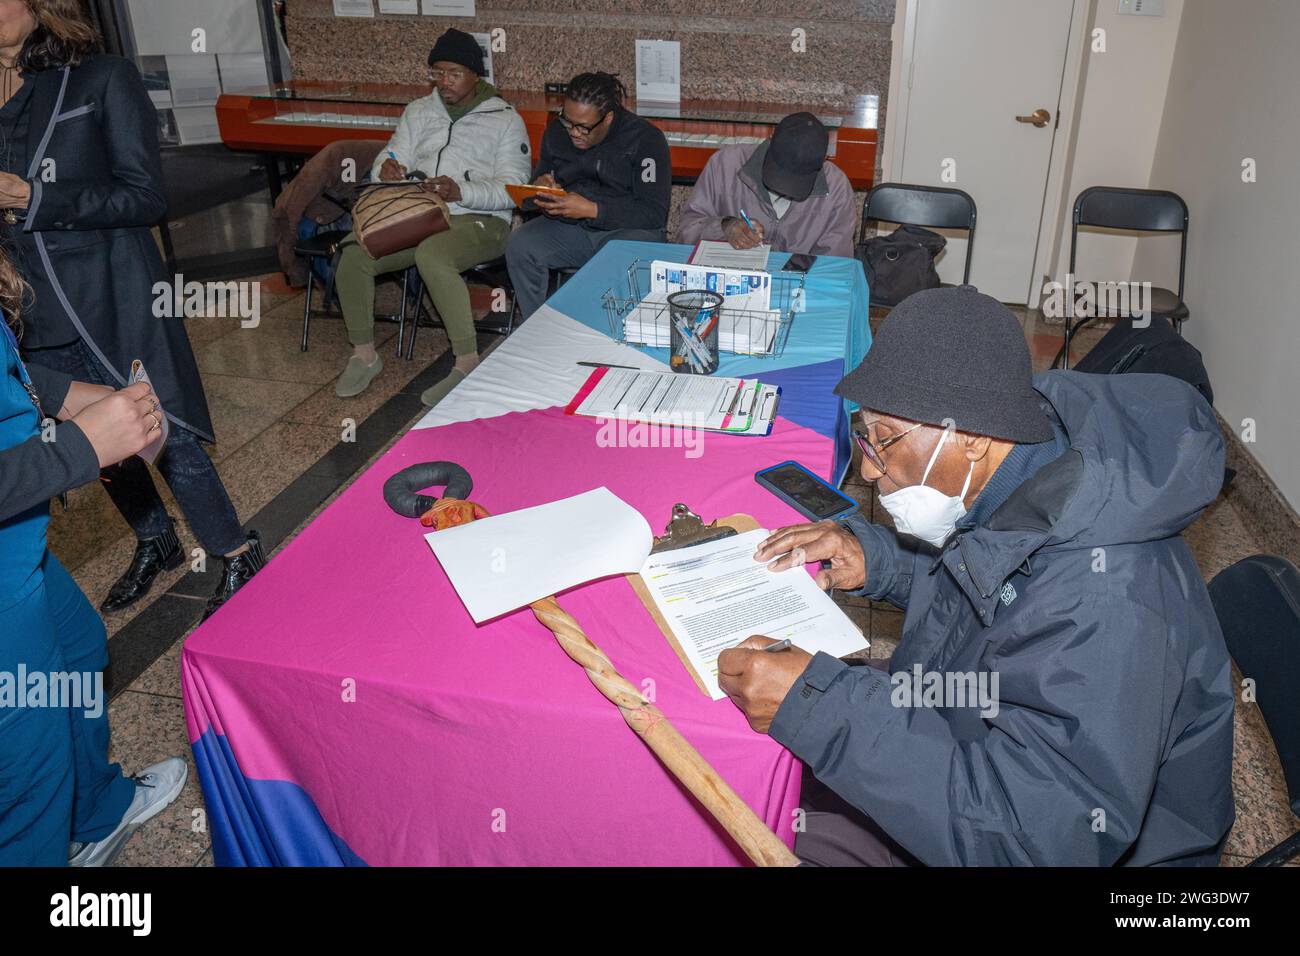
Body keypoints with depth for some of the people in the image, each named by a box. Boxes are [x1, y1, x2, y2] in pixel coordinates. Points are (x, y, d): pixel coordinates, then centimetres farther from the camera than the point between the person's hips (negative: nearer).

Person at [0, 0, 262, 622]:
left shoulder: (104, 80, -7)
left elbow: (145, 197, -13)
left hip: (114, 301, -6)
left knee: (166, 438, -1)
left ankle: (238, 558, 16)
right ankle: (155, 542, 39)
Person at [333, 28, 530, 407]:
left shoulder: (505, 119, 3)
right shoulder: (418, 111, 18)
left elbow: (513, 187, -6)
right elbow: (393, 158, 15)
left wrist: (462, 193, -23)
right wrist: (388, 169, -12)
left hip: (478, 220, -5)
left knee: (431, 256, -39)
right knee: (353, 254, -20)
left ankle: (467, 362, -30)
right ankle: (364, 353, -2)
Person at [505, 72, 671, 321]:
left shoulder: (645, 138, -11)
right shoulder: (556, 131, 5)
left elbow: (655, 213, -17)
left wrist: (592, 210, -27)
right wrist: (539, 188, -11)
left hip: (629, 228, -4)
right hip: (567, 226, 4)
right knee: (520, 246, -23)